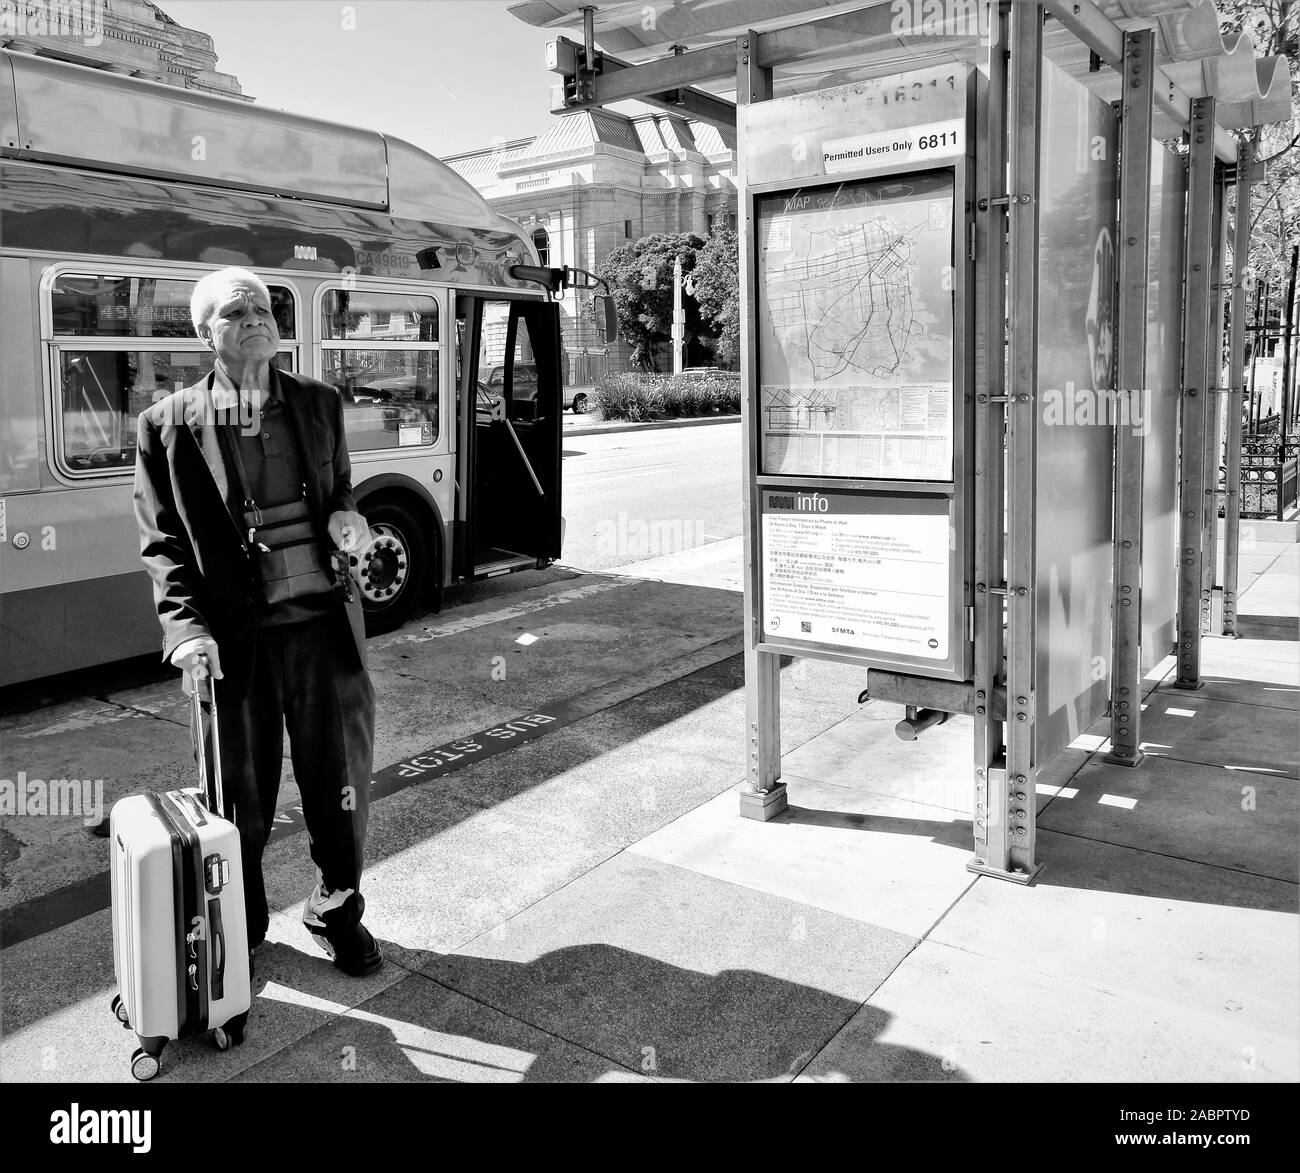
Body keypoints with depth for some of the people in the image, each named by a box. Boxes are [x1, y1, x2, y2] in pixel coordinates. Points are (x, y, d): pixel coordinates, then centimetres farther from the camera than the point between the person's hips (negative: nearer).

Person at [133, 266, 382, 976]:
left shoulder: (320, 405, 9)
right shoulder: (168, 425, 1)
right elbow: (162, 543, 0)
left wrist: (345, 521, -2)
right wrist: (186, 626, -13)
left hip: (323, 622, 2)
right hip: (233, 638, -2)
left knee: (342, 779, 9)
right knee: (242, 794, 10)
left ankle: (336, 911, 31)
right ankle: (238, 929, 32)